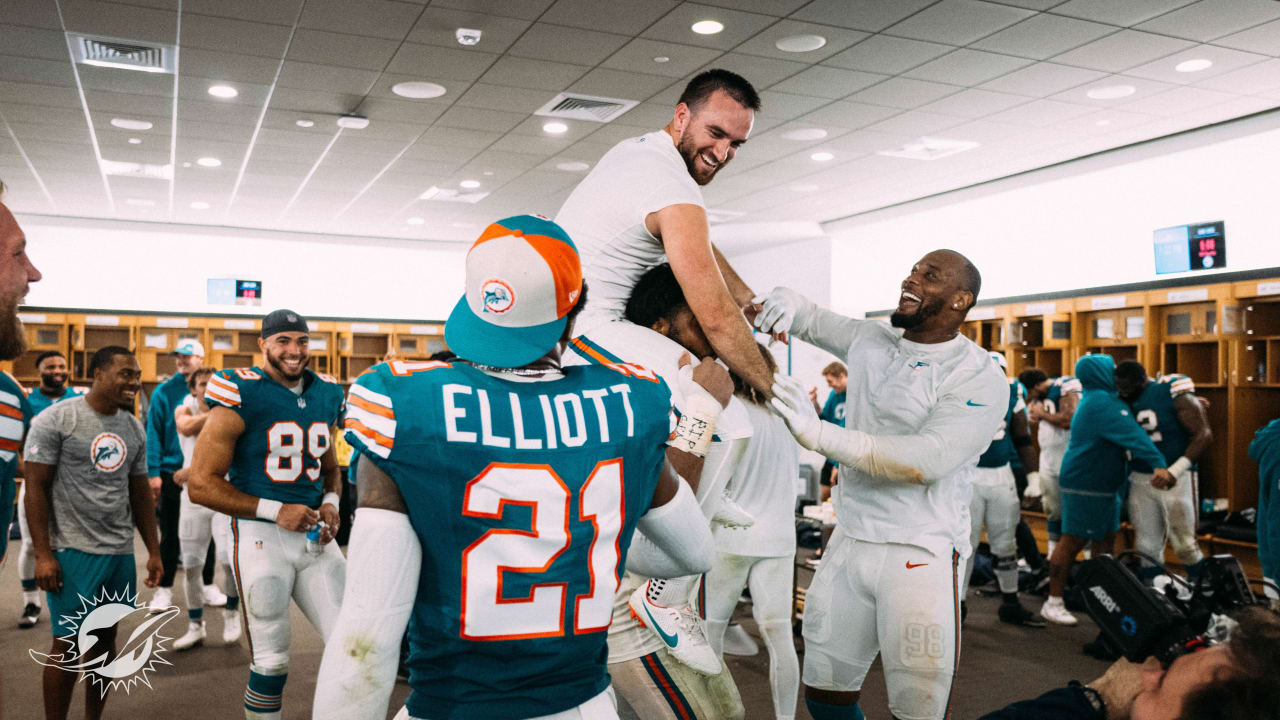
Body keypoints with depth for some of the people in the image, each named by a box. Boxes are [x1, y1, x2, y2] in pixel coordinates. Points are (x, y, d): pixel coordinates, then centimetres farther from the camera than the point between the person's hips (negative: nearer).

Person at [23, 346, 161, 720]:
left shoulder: (135, 429, 10)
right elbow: (36, 488, -8)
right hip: (73, 551, -5)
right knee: (68, 643, -1)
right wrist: (42, 555, -13)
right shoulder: (55, 419, -7)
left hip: (121, 553, 5)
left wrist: (154, 551, 12)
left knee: (106, 636, 11)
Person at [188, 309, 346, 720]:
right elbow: (201, 485, -11)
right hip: (262, 537, -5)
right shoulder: (240, 398, -10)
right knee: (271, 664, 4)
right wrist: (276, 511, -16)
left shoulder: (325, 396, 9)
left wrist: (331, 503, 2)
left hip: (315, 536, 5)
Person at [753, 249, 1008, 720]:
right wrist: (786, 299, -4)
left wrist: (817, 433, -26)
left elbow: (923, 460, -22)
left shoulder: (980, 379, -10)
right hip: (848, 540, 6)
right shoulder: (869, 340, 8)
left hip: (920, 553, -5)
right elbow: (808, 318, 22)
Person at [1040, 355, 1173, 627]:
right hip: (1085, 485, -11)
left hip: (1103, 485, 11)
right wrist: (1159, 464, -41)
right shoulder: (1103, 403, -18)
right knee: (1073, 541, -5)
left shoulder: (1096, 399, 16)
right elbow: (1131, 435, -31)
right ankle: (1053, 602, 1)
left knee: (1106, 540, 14)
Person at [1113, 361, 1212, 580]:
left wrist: (1176, 469, -23)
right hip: (1139, 479, 5)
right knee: (1147, 546, 9)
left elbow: (1203, 434, -15)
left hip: (1176, 479, -5)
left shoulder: (1174, 393, -13)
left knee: (1185, 545, 2)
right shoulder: (1124, 398, 4)